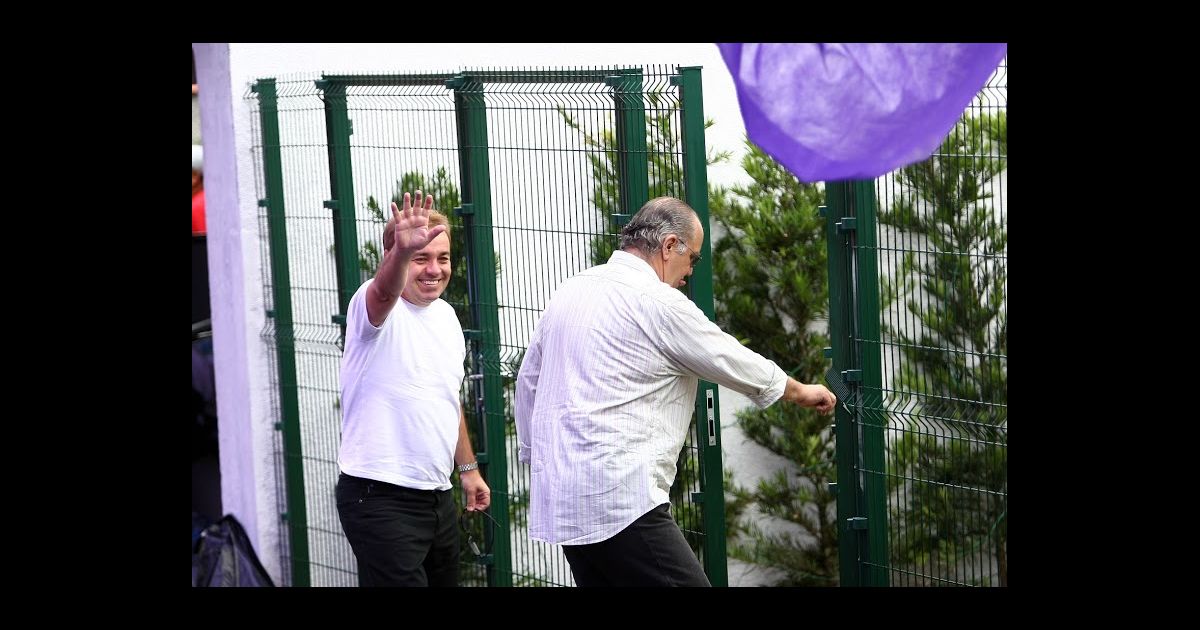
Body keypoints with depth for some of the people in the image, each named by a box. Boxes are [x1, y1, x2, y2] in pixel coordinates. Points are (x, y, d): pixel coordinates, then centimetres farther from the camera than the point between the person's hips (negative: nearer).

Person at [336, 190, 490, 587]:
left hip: (436, 495, 8)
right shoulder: (376, 307, -12)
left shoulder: (446, 315, 13)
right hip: (380, 498, -8)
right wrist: (402, 252, -58)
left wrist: (468, 467, 25)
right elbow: (385, 290, -38)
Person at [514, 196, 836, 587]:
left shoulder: (570, 291, 14)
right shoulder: (659, 304, -9)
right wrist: (802, 393, 19)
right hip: (620, 501, -9)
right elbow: (734, 362, 3)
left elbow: (529, 381, 22)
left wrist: (535, 454, 31)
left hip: (559, 496, 9)